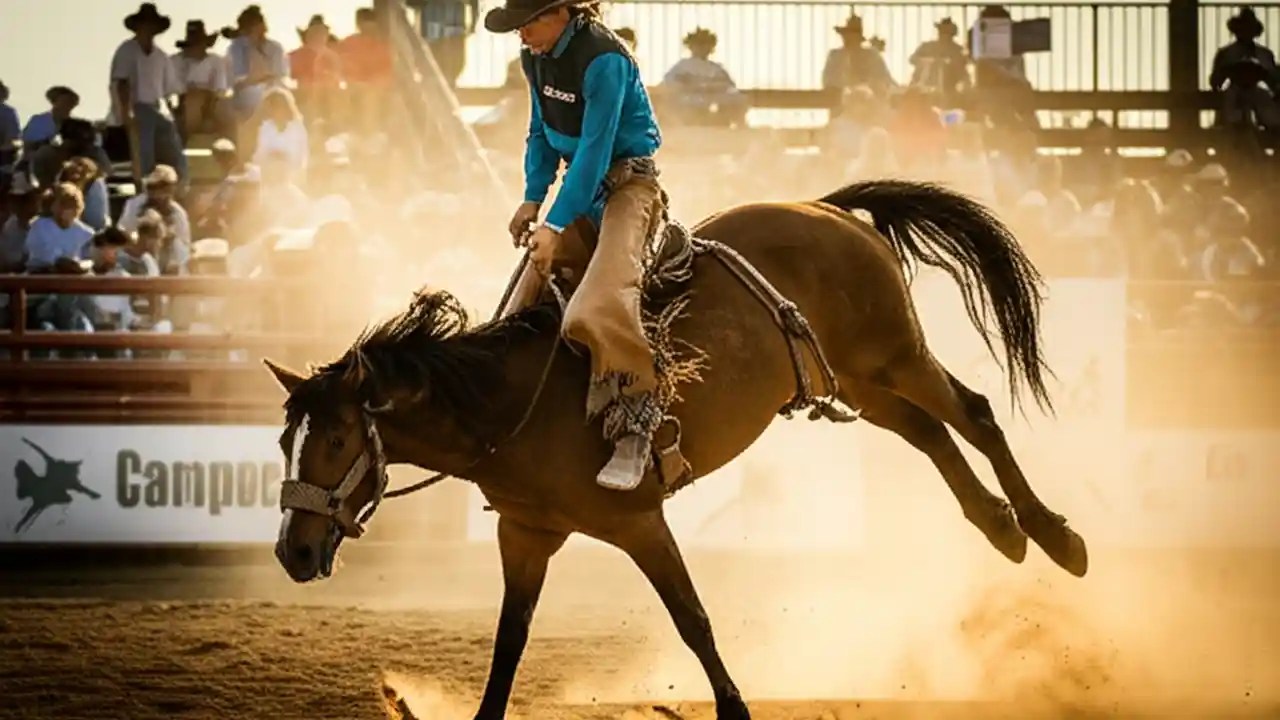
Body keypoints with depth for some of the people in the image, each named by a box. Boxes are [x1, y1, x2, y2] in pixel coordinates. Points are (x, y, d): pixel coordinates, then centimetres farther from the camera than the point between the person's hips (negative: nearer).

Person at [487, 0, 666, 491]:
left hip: (626, 179, -9)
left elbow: (595, 148, -25)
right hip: (580, 176, 9)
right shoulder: (536, 58, 3)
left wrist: (556, 226, -27)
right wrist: (533, 199, 3)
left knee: (603, 298, -29)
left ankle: (634, 429, -28)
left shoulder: (602, 59, -23)